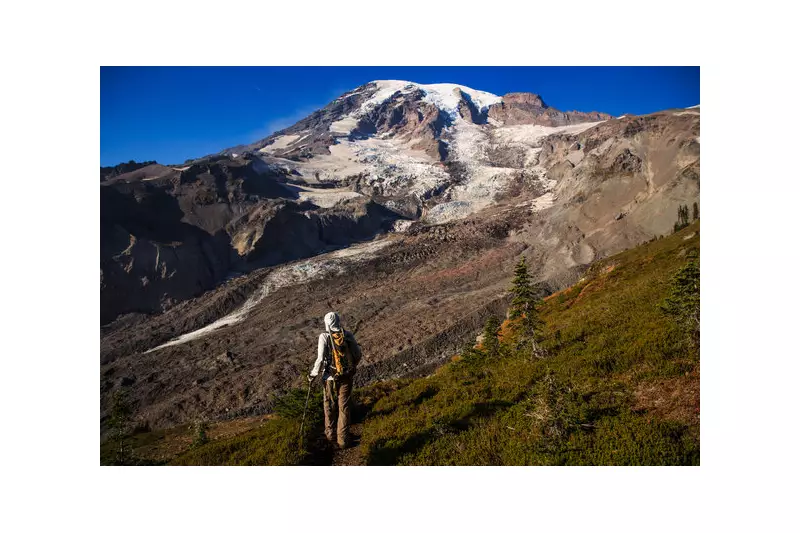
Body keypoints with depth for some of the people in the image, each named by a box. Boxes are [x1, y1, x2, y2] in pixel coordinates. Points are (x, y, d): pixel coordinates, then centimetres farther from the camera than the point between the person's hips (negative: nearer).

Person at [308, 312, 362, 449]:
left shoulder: (324, 336, -14)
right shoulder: (348, 335, -5)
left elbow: (320, 359, -18)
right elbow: (358, 355, 2)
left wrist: (313, 374, -2)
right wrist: (352, 366, 21)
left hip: (331, 377, -2)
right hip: (347, 377, 2)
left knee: (330, 406, 20)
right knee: (344, 407, 12)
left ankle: (331, 434, 35)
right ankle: (343, 439, 18)